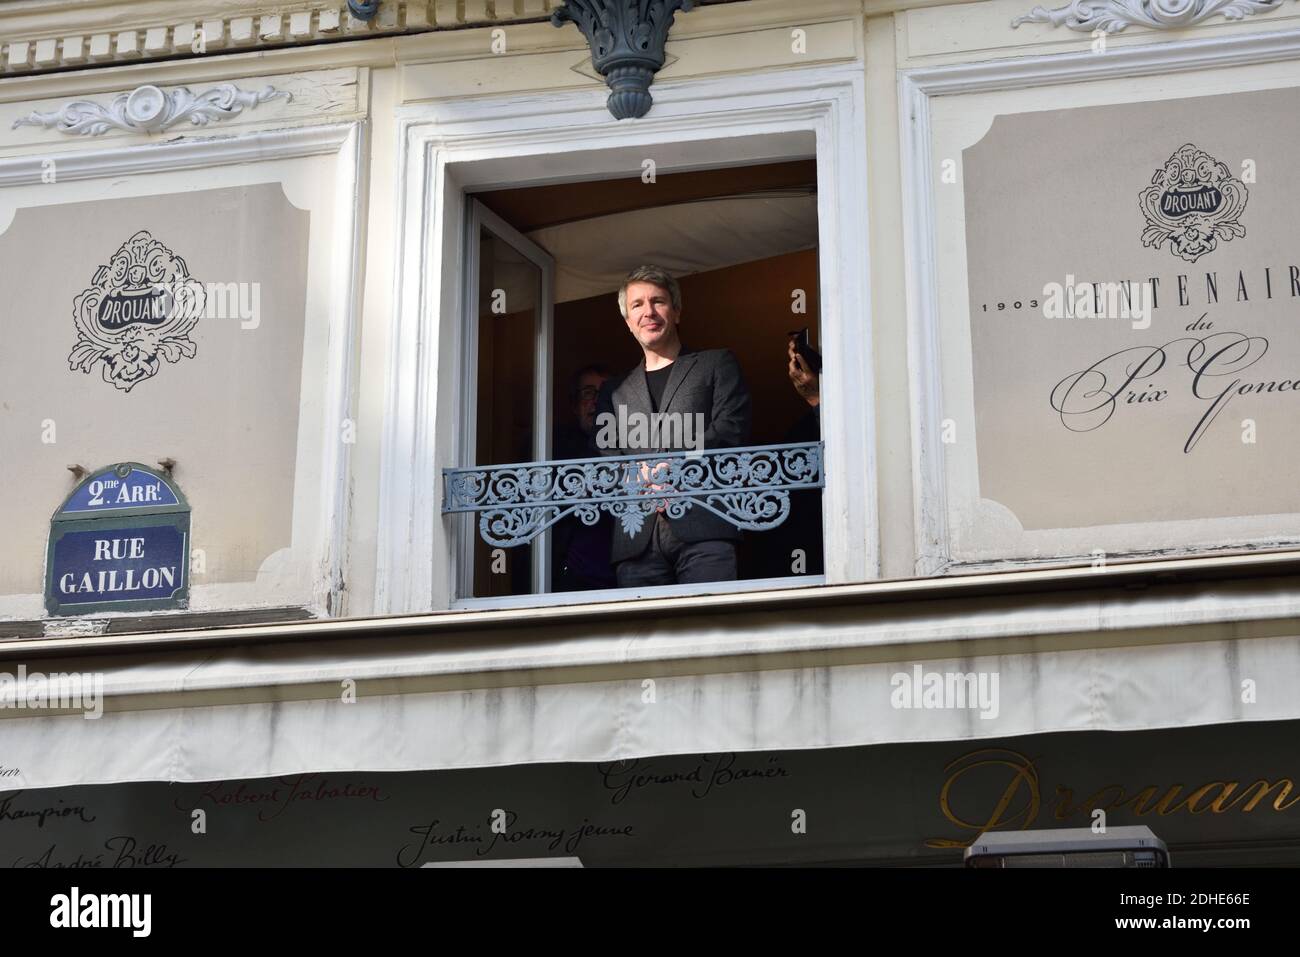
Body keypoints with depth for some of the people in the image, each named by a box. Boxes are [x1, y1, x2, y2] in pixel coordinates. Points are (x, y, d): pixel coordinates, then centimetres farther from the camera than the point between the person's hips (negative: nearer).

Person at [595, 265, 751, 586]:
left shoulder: (717, 364, 18)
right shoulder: (615, 391, 27)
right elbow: (605, 457, 15)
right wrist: (637, 478, -9)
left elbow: (730, 430, 3)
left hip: (702, 525, -3)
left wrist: (669, 467, -9)